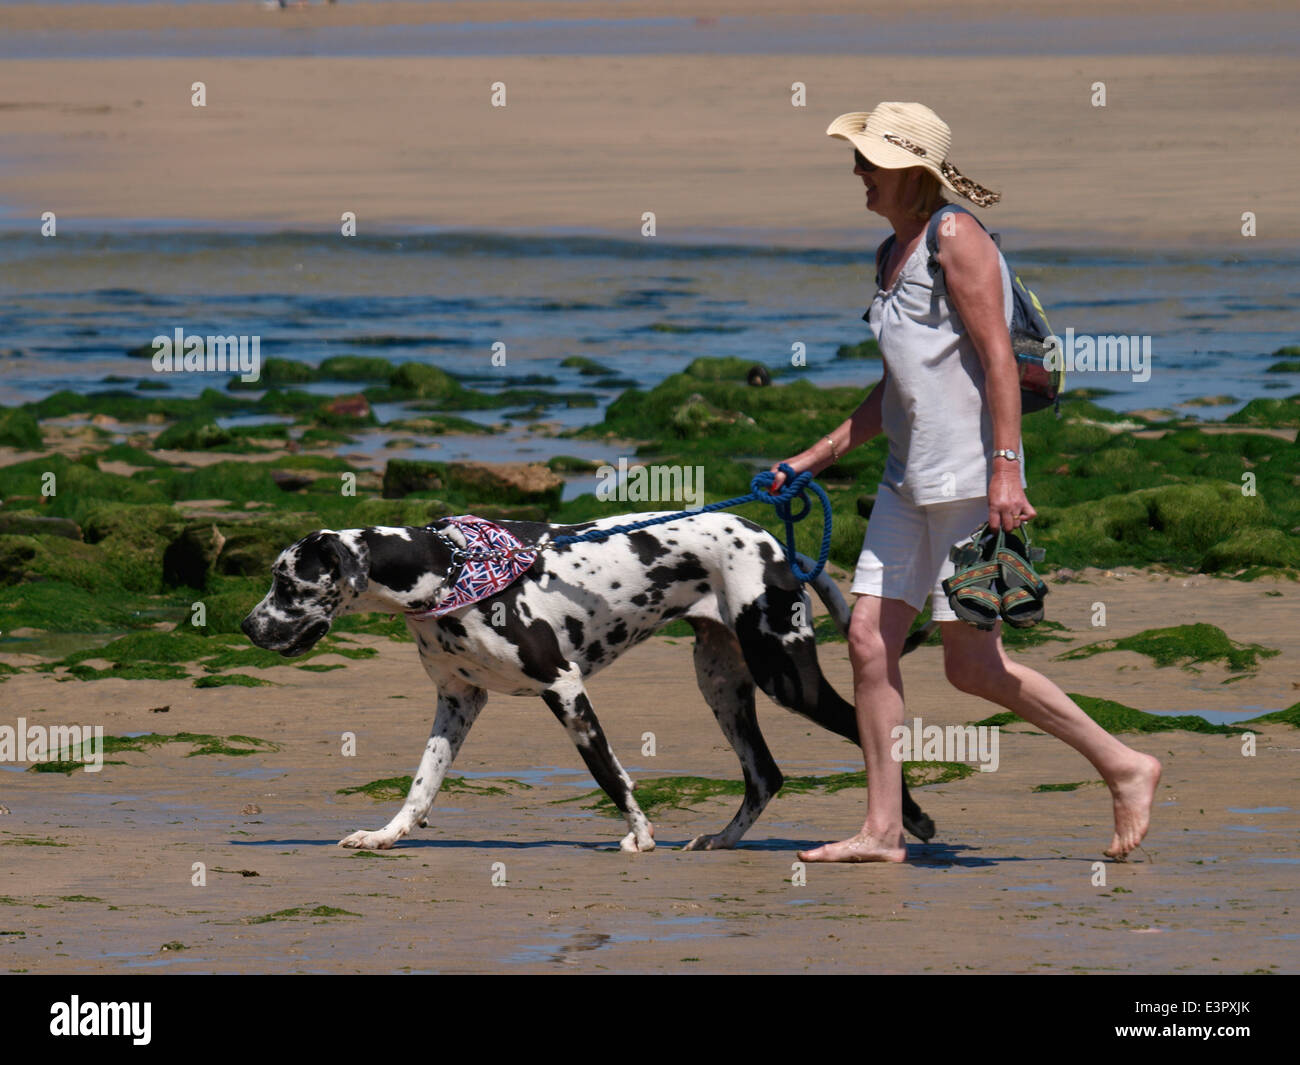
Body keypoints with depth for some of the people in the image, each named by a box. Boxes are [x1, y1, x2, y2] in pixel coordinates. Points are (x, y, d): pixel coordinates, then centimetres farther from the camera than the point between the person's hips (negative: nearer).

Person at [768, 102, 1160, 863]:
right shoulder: (894, 253, 18)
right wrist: (821, 455, 24)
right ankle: (883, 829, 5)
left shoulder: (956, 240, -10)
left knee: (974, 665, -7)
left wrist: (1005, 470, -23)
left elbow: (998, 359, -16)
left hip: (968, 475, -9)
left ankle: (1125, 768, 4)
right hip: (911, 476, 9)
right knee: (870, 640, 2)